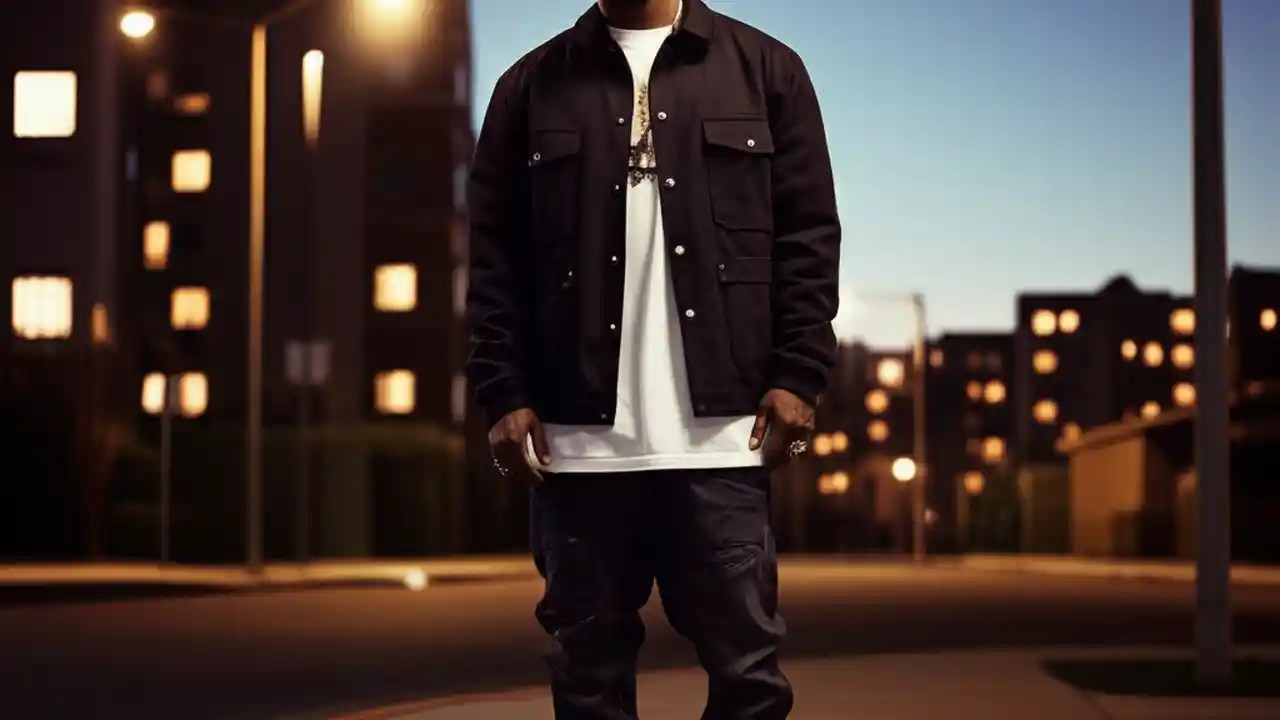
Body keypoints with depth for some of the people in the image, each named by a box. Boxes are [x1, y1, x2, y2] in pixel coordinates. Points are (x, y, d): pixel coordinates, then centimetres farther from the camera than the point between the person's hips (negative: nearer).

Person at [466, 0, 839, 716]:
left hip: (719, 434, -1)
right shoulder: (532, 86, 11)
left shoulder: (766, 69, 9)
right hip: (580, 436, 1)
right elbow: (496, 254, 8)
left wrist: (798, 376, -4)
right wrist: (505, 393, -1)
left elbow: (810, 235, 5)